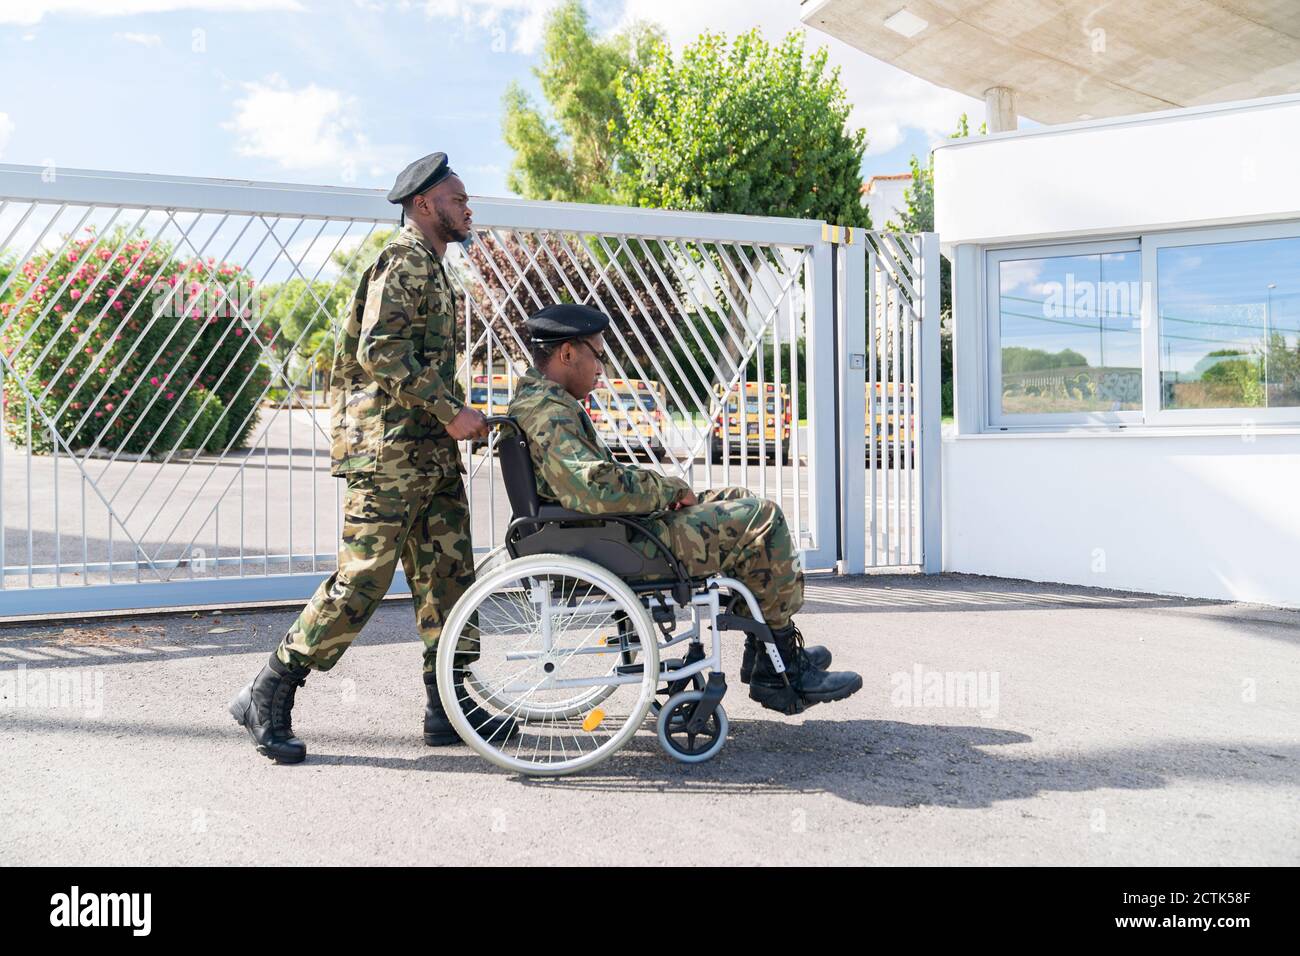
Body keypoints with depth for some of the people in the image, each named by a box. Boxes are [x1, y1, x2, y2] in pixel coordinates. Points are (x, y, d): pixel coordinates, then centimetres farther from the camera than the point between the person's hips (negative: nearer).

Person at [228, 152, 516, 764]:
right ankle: (267, 699, 2)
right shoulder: (404, 262, -10)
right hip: (390, 450, -10)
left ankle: (449, 709, 14)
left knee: (449, 577, 8)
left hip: (431, 452, 10)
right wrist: (449, 411, -20)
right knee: (361, 582, -8)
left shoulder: (429, 268, 22)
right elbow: (380, 352, -22)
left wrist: (452, 415, 20)